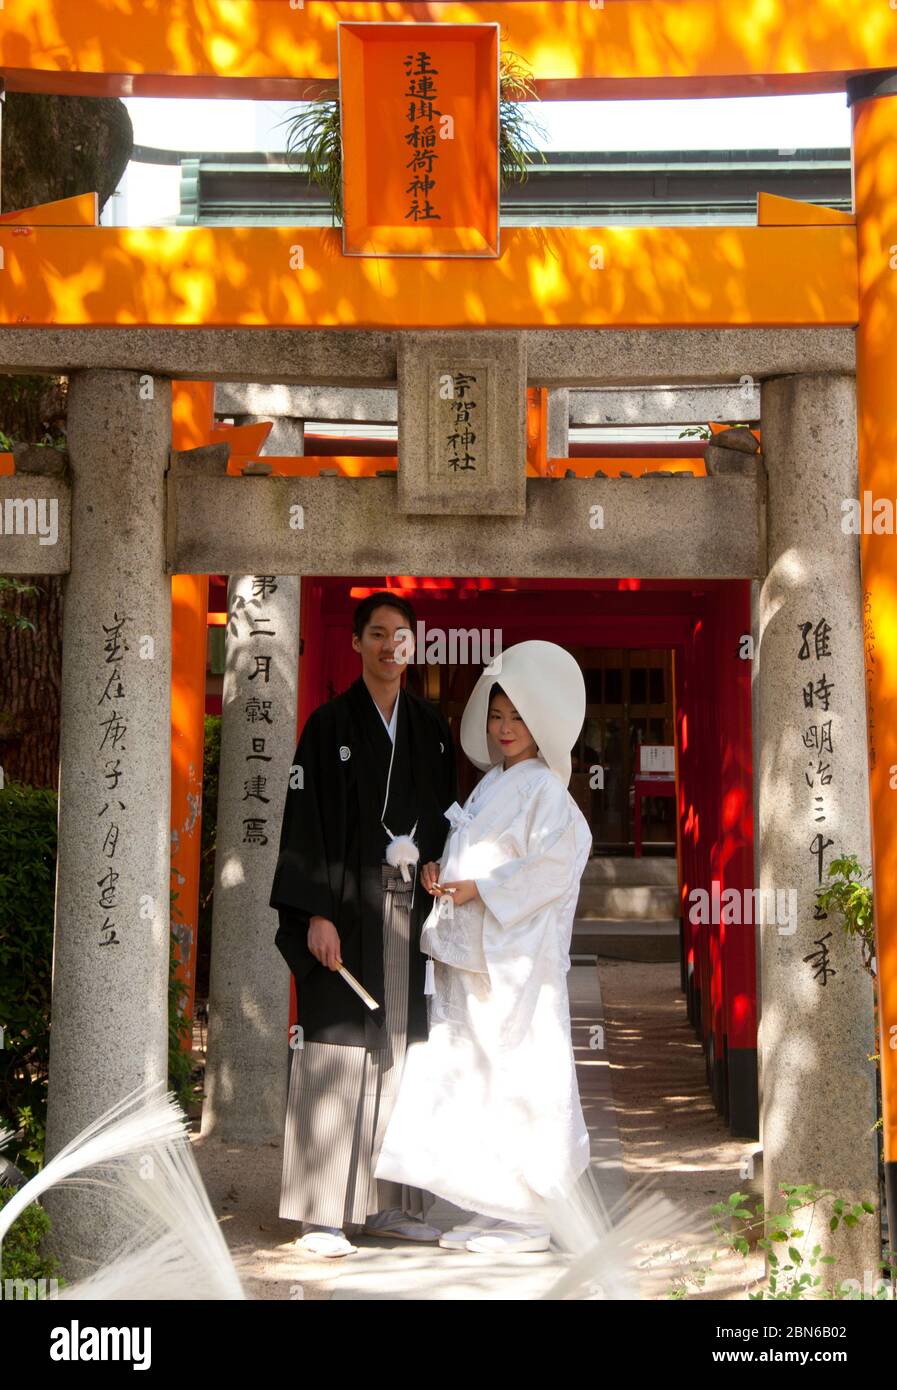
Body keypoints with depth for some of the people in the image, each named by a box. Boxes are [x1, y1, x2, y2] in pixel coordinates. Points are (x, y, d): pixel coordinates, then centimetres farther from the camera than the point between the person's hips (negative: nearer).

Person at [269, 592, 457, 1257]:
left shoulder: (432, 728, 12)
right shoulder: (331, 723, -1)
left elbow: (446, 820, 15)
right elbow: (306, 822, -6)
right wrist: (316, 913, -14)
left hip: (414, 904, 5)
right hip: (349, 905, -4)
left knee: (403, 1050, 5)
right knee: (339, 1050, -5)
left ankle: (391, 1202, 13)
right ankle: (322, 1212, 2)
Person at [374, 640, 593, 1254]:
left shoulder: (545, 789, -8)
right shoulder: (491, 785, 17)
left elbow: (553, 866, -17)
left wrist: (480, 889, -16)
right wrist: (440, 871, 3)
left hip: (516, 956, -9)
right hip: (470, 952, 9)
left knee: (518, 1079, -5)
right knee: (470, 1075, 10)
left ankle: (531, 1217, 4)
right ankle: (493, 1208, 19)